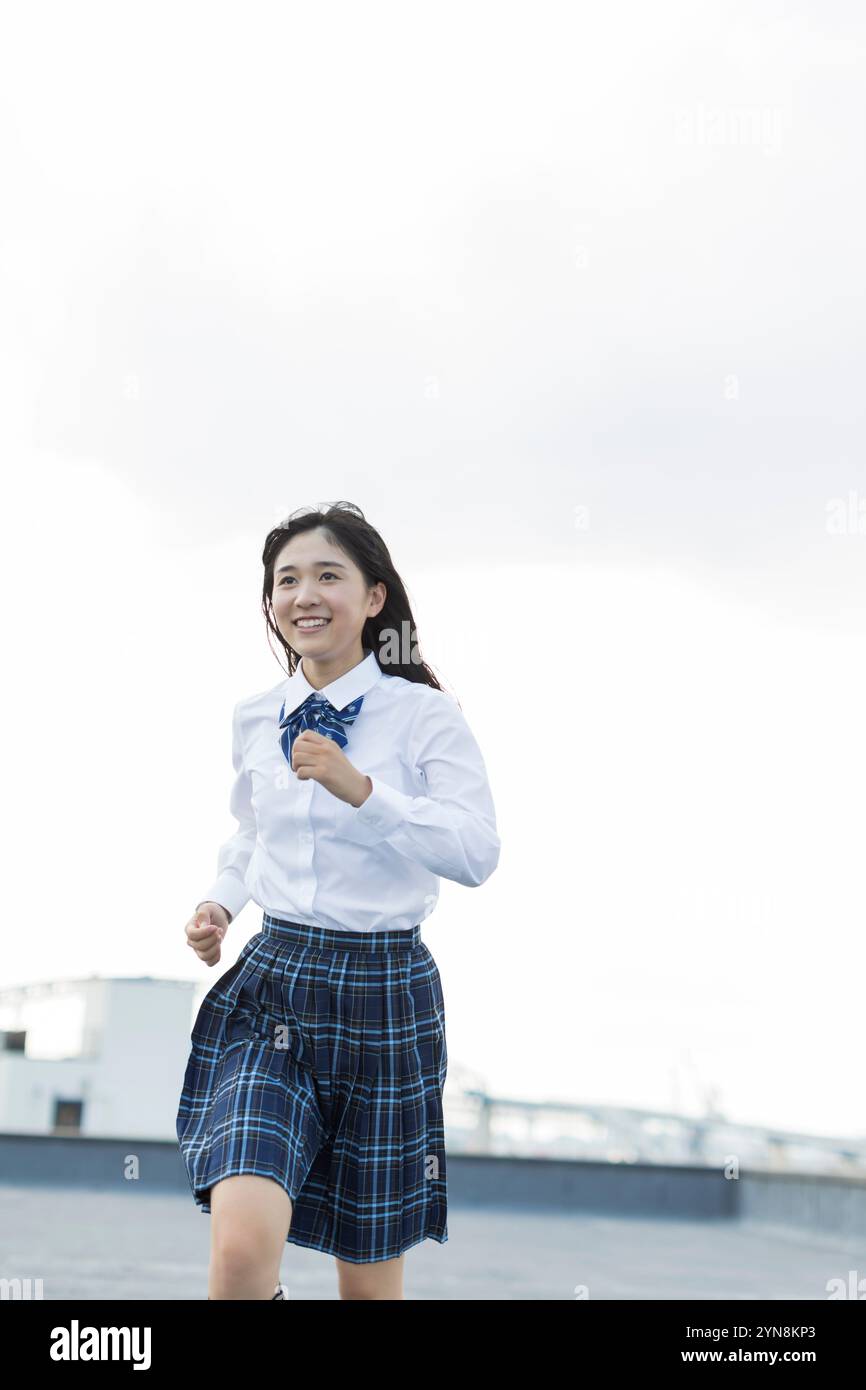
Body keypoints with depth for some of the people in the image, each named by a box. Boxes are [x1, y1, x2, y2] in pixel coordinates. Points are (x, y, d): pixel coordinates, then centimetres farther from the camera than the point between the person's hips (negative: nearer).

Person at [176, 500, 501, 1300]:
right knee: (242, 1250, -20)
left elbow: (479, 854, -17)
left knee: (370, 1280, 11)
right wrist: (220, 904, 5)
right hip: (269, 987, 2)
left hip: (383, 994, -2)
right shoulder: (255, 721, 6)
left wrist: (362, 790, -27)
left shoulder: (426, 716, -6)